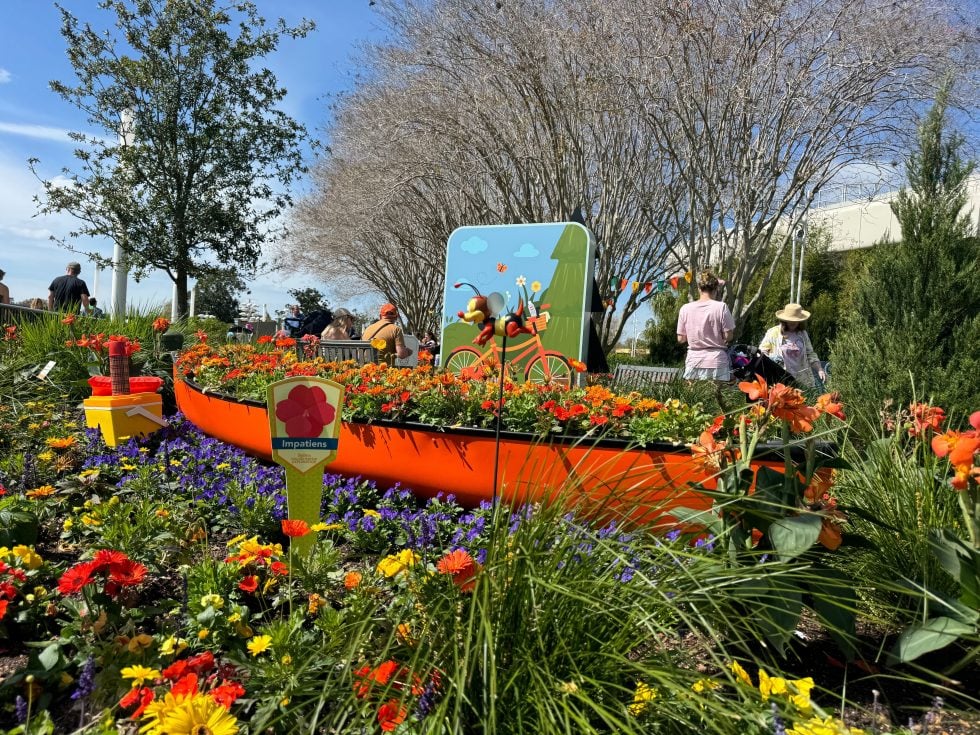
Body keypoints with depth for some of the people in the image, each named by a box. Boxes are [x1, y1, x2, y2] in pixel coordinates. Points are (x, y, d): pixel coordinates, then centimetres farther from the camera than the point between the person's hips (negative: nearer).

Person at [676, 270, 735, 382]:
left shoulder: (685, 308, -1)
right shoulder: (721, 307, -8)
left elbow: (681, 339, 3)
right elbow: (728, 336, -6)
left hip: (693, 363, 2)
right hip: (716, 363, -2)